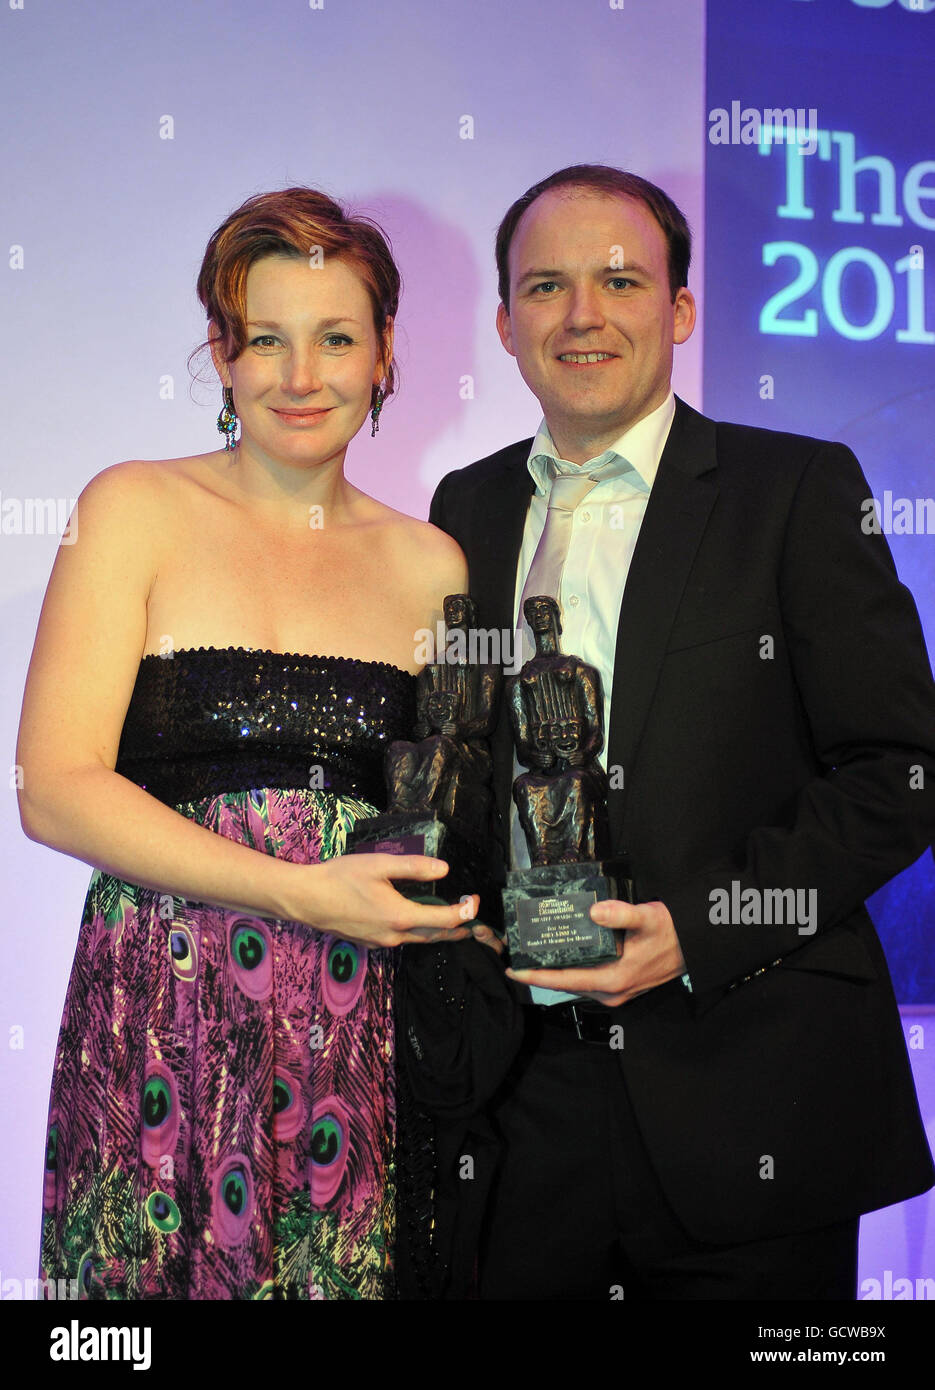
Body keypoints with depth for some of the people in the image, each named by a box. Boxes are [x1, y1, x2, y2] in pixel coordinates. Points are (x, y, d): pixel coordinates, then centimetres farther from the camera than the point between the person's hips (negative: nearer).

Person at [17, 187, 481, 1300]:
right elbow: (55, 789, -8)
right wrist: (301, 893, -15)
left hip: (368, 1039, 3)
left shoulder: (430, 565, 10)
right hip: (168, 1034, -2)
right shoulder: (137, 511, 1)